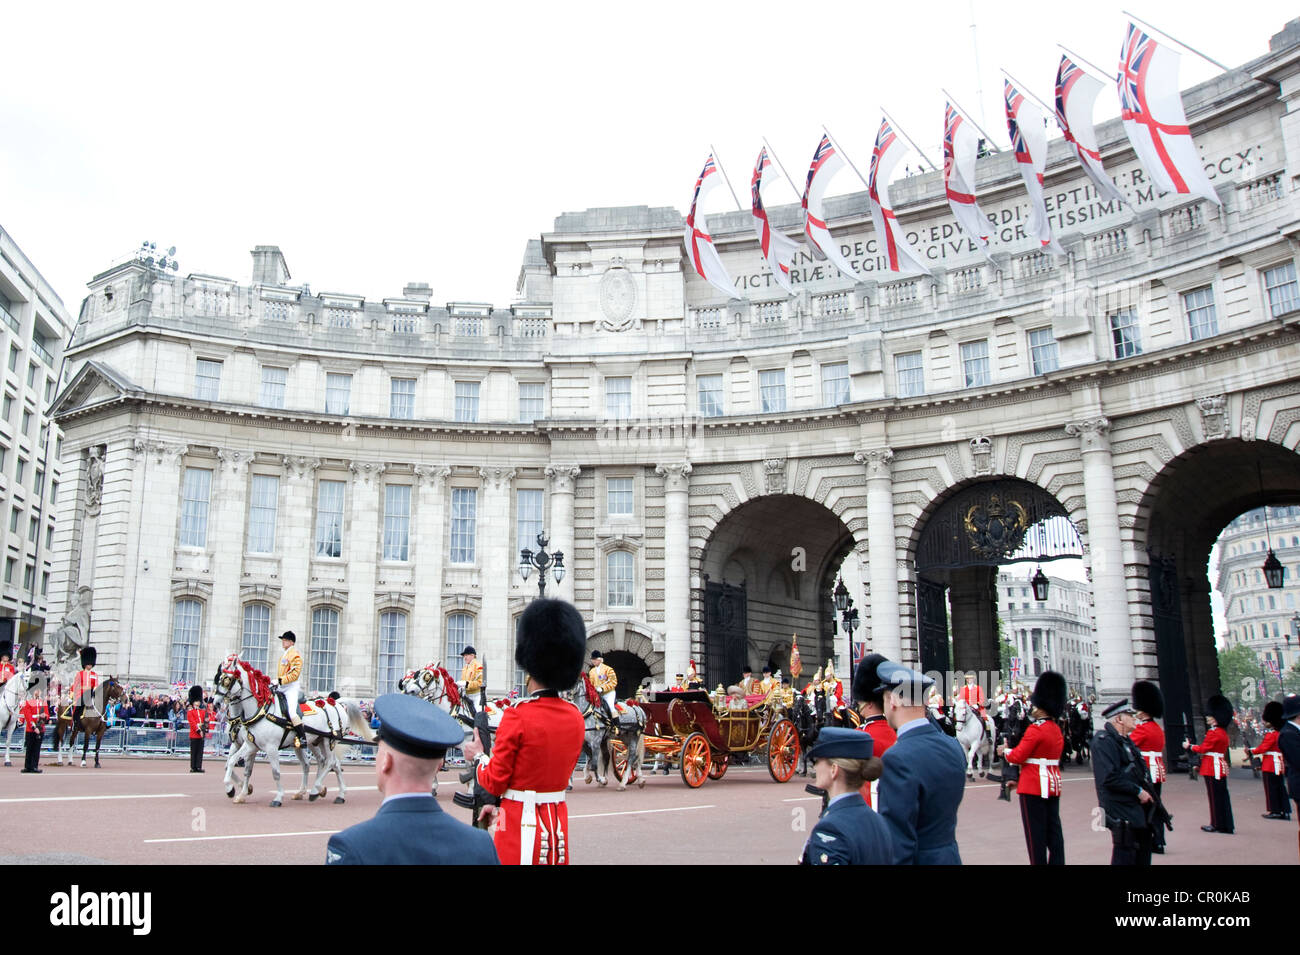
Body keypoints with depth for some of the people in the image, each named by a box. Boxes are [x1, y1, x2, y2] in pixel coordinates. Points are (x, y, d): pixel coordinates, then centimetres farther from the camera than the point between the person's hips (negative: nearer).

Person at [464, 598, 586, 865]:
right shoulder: (575, 717, 2)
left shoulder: (517, 717, -17)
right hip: (558, 820, 6)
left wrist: (477, 755, 10)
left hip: (522, 824, -6)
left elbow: (495, 782, -11)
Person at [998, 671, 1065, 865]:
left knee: (1035, 833, -1)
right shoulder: (1057, 729, 10)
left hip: (1035, 787, -8)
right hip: (1053, 786, 8)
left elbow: (1018, 756, -18)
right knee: (1053, 830, 10)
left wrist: (1004, 751, 3)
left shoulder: (1035, 729, -18)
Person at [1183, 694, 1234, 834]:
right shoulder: (1223, 732, 13)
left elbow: (1203, 749, -13)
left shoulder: (1213, 733, -16)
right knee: (1222, 796, 10)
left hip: (1213, 768, -9)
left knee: (1215, 796, -2)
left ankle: (1217, 824, 3)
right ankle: (1227, 826, 14)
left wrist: (1189, 746, 1)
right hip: (1221, 767, 9)